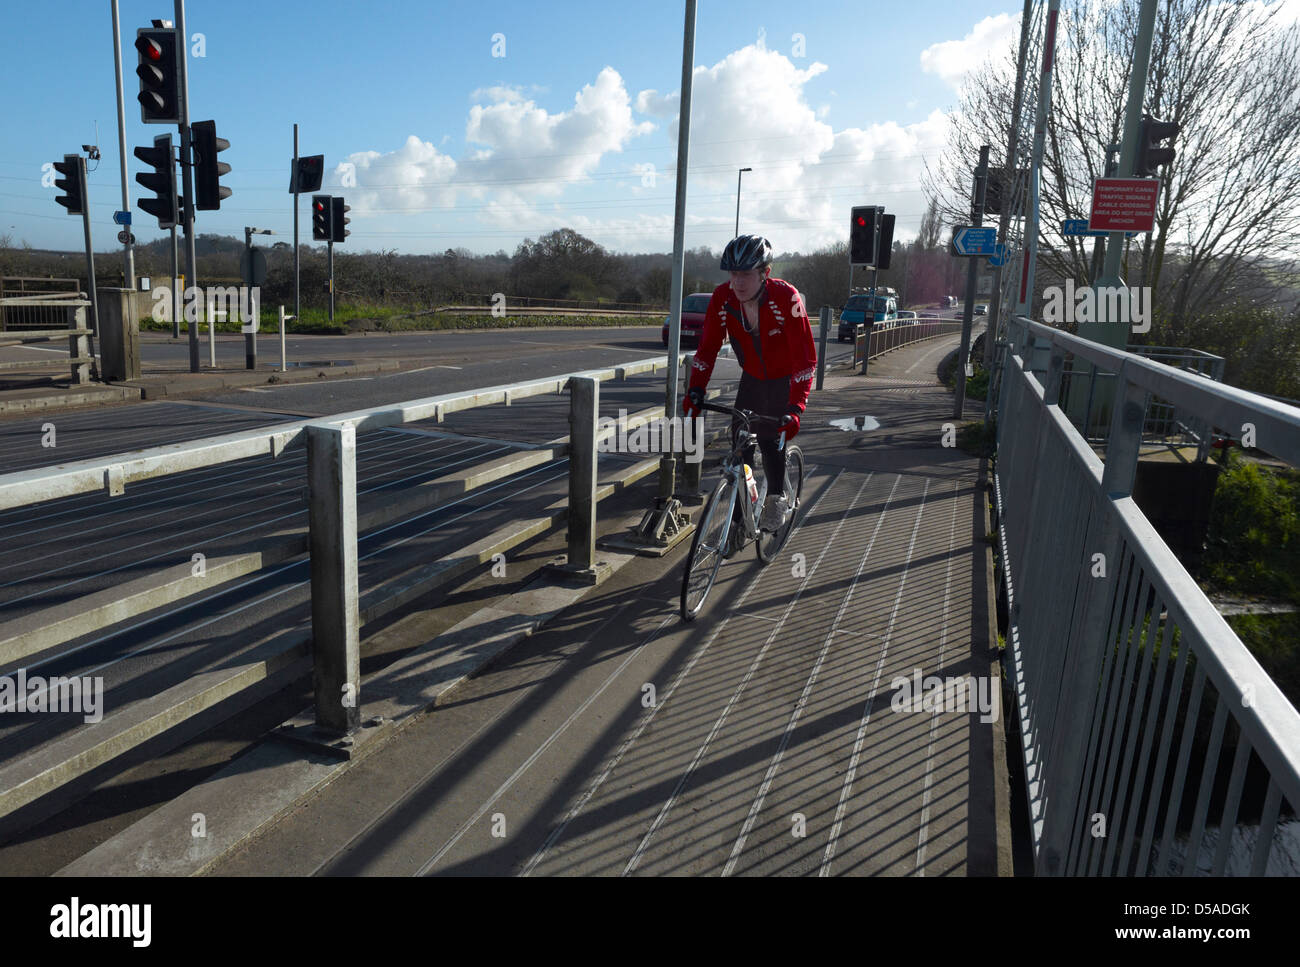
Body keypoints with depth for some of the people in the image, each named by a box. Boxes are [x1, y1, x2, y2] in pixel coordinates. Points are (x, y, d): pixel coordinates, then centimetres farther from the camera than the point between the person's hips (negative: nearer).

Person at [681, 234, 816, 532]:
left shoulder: (786, 298, -32)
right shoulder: (723, 297, -20)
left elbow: (805, 358, -33)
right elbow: (707, 347, -13)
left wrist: (795, 408, -42)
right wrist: (695, 391, -24)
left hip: (786, 379, -4)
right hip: (752, 377, 4)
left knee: (771, 438, -13)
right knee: (740, 437, -3)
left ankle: (777, 499, 9)